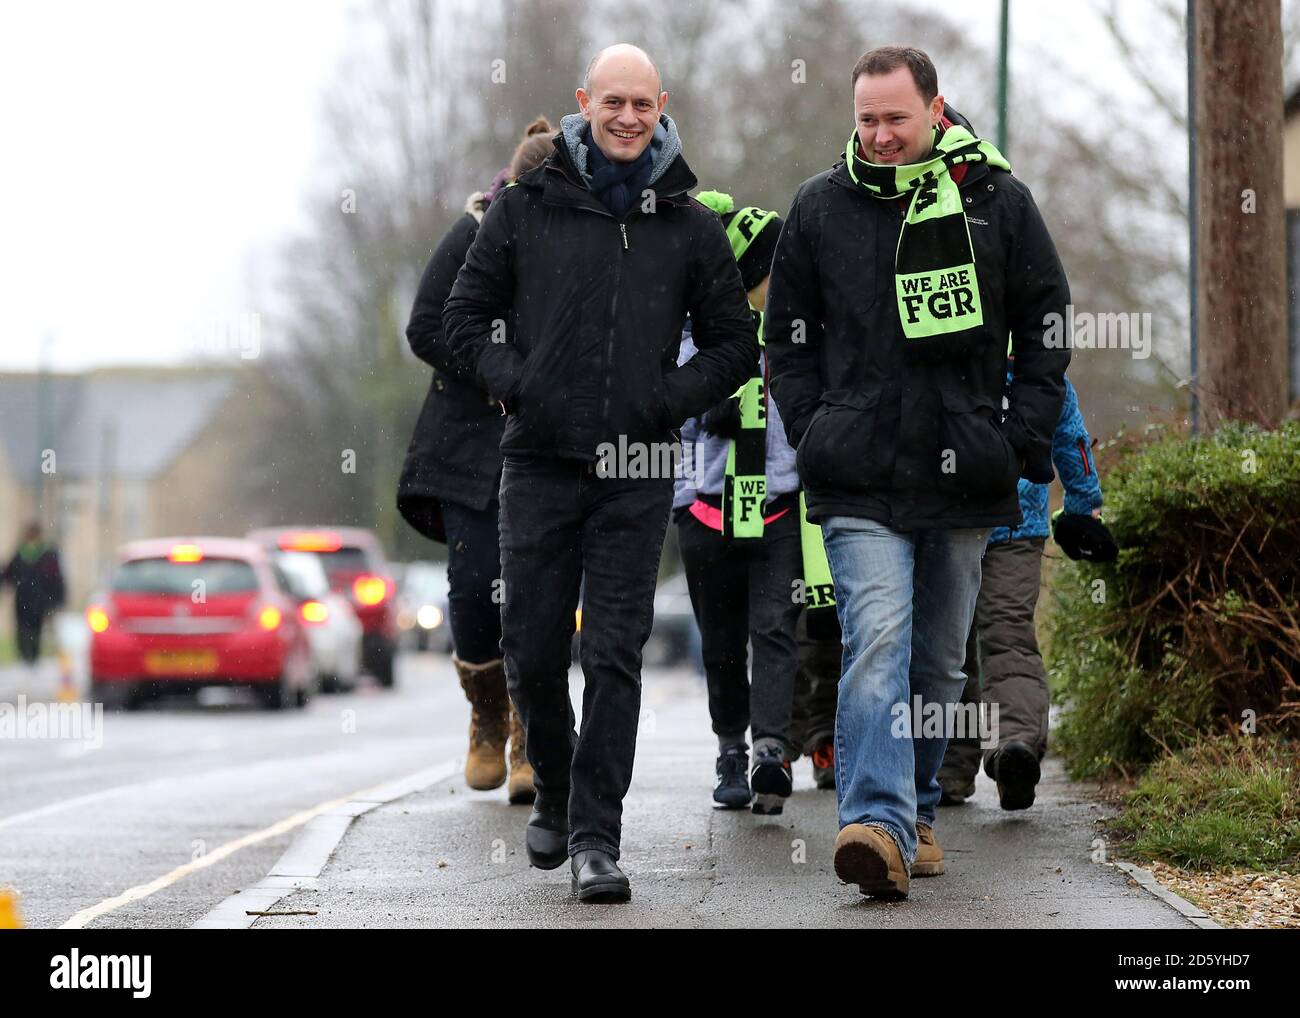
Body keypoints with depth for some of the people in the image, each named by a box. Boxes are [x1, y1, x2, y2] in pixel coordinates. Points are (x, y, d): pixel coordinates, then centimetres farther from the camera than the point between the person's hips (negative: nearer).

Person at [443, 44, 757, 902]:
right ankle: (556, 794, 28)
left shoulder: (690, 228, 7)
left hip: (637, 473, 0)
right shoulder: (526, 207, 5)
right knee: (533, 649, 4)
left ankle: (596, 835, -5)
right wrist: (513, 381, -3)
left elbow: (735, 345, 13)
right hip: (539, 463, 0)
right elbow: (466, 313, 11)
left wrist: (670, 399, -1)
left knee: (615, 656, -6)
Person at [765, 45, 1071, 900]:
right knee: (877, 642, -18)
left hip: (963, 478, 2)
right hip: (859, 482, -2)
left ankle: (915, 812, 25)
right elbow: (789, 334, 13)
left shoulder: (999, 202, 3)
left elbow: (1047, 327, 9)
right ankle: (878, 823, -28)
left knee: (940, 661, 11)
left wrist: (1021, 441, 0)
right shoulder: (821, 208, 4)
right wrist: (815, 437, 2)